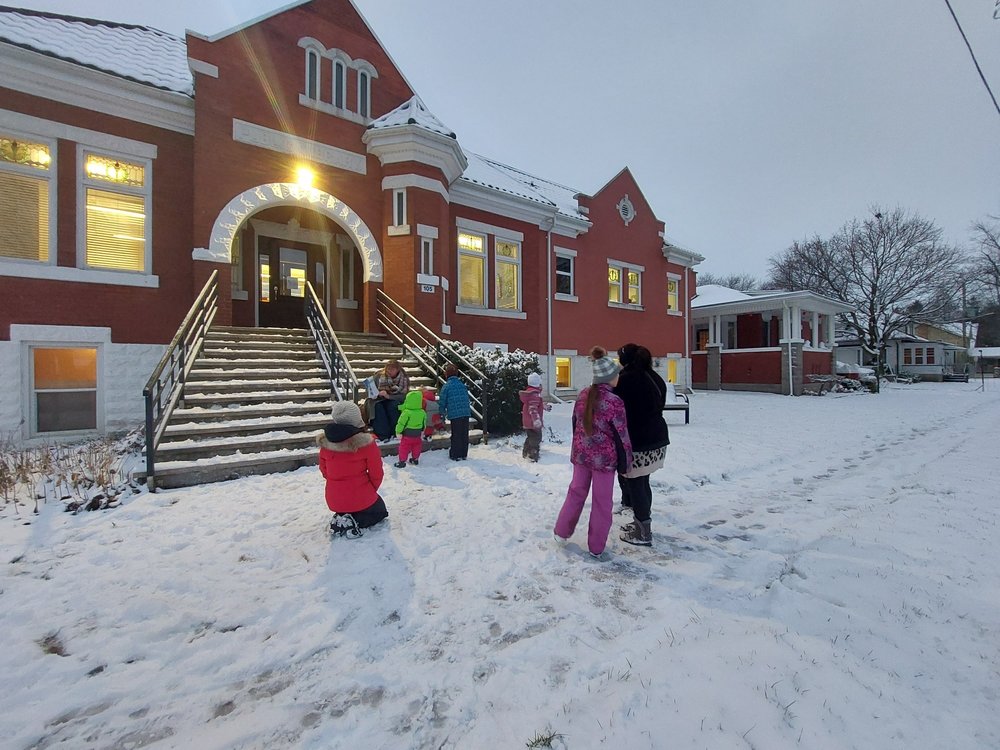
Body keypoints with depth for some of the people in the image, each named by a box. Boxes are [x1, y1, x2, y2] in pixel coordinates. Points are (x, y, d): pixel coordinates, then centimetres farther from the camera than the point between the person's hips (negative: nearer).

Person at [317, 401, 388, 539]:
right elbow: (376, 473, -11)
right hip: (361, 498, -5)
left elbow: (324, 470, 6)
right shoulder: (365, 442, -22)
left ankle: (341, 519, 6)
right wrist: (371, 490, 8)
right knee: (380, 511, 27)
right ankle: (354, 522, -2)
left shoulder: (325, 442, -8)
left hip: (334, 500, 5)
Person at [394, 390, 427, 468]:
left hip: (407, 434, -5)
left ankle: (402, 461, 11)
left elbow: (401, 423, -17)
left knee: (404, 447, 7)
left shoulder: (406, 412, -21)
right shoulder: (422, 413, -4)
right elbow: (424, 423, 10)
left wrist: (398, 432, -6)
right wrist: (422, 430, 26)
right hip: (417, 434, 5)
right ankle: (415, 459, 34)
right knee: (416, 446, 20)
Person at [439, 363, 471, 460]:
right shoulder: (462, 384, 11)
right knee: (464, 435, 12)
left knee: (456, 435, 5)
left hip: (455, 414, -4)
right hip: (466, 413, 4)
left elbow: (442, 402, 2)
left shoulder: (446, 386, -2)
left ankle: (455, 455, 12)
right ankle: (464, 454, 21)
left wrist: (442, 414, 16)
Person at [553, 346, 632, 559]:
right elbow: (622, 436, -13)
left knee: (576, 492, 22)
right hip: (604, 458, -5)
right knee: (602, 502, 9)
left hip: (581, 453, 5)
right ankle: (596, 547, 21)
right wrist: (625, 464, -2)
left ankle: (561, 532, 31)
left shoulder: (583, 395, -2)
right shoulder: (614, 402, -19)